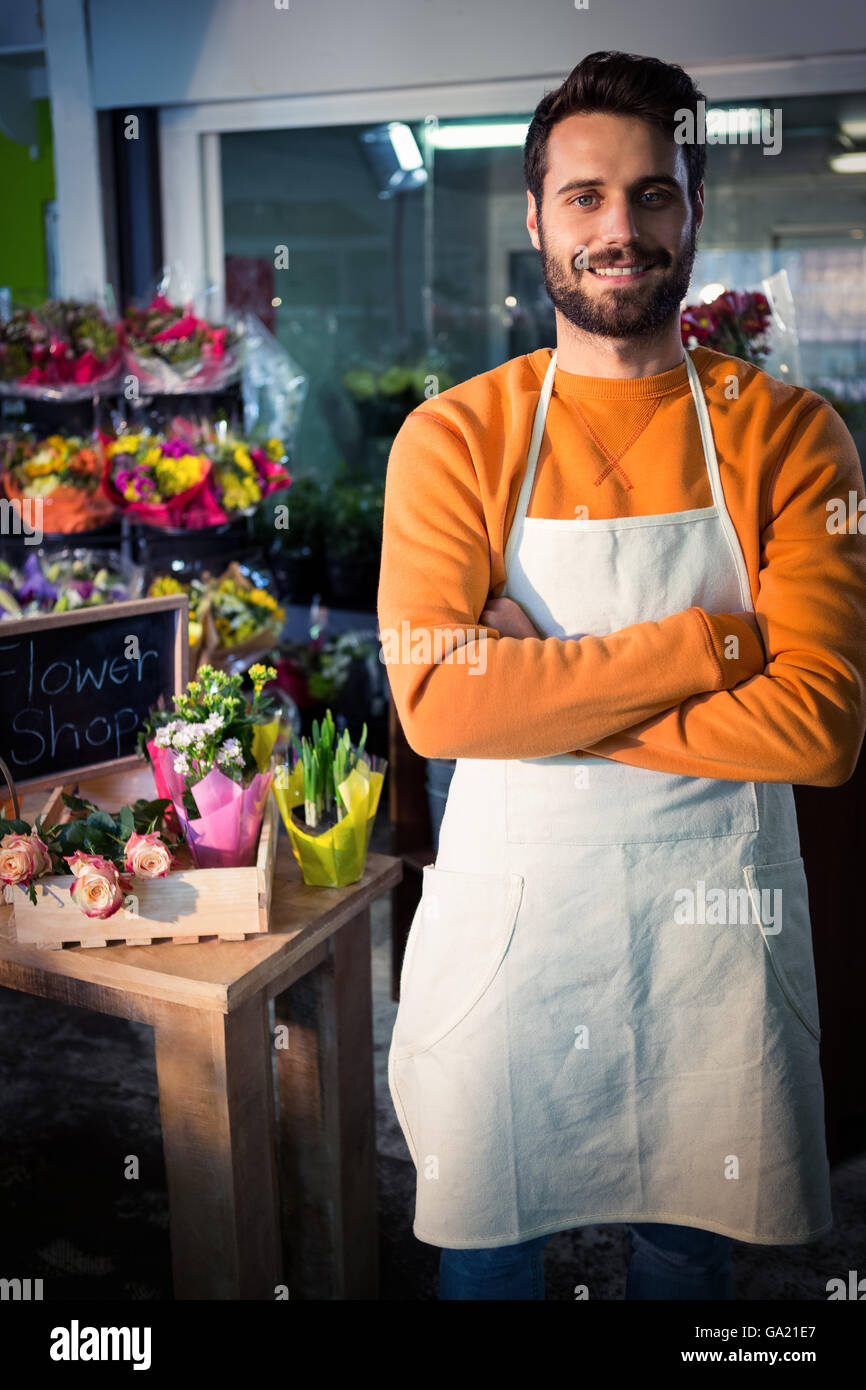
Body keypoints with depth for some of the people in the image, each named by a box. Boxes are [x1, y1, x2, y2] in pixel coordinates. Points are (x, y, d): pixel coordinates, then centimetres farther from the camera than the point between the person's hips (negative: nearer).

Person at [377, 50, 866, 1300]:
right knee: (484, 1231, 18)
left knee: (690, 1241, 20)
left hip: (716, 911, 1)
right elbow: (435, 702, -18)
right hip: (508, 901, 0)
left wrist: (545, 690, -17)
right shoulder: (455, 437, -5)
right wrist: (707, 644, -18)